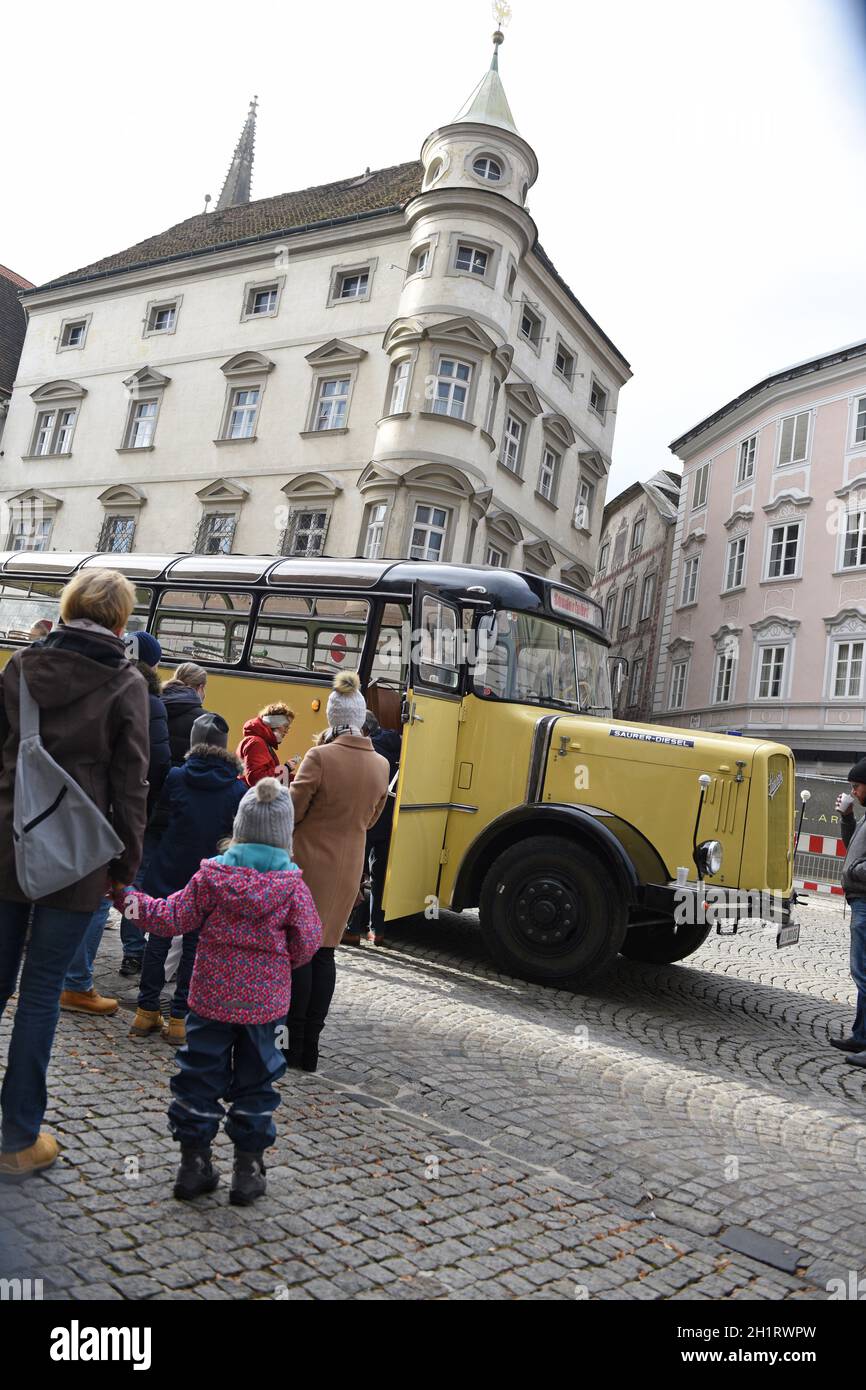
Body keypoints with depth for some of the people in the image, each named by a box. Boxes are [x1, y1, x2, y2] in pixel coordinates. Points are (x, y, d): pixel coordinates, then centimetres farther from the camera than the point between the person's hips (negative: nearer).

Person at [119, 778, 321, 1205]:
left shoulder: (211, 875, -8)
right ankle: (248, 1169, 18)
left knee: (199, 1075, 14)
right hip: (265, 1000, -1)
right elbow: (307, 942, -7)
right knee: (255, 1081, 12)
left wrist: (136, 903, 13)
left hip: (211, 995, 1)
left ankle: (193, 1161, 21)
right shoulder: (293, 885, -11)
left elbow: (175, 918, -2)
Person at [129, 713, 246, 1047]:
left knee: (158, 940, 15)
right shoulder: (237, 788, -8)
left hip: (167, 873, 1)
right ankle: (178, 1019, 11)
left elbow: (161, 815, 4)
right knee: (195, 946, 9)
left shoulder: (176, 777, -8)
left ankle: (147, 1012, 22)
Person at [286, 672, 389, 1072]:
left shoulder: (320, 757, -16)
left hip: (309, 862, -5)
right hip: (347, 868, 5)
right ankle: (310, 1046, 18)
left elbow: (293, 811, -13)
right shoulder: (381, 765, 2)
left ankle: (294, 1043, 10)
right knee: (325, 951, 12)